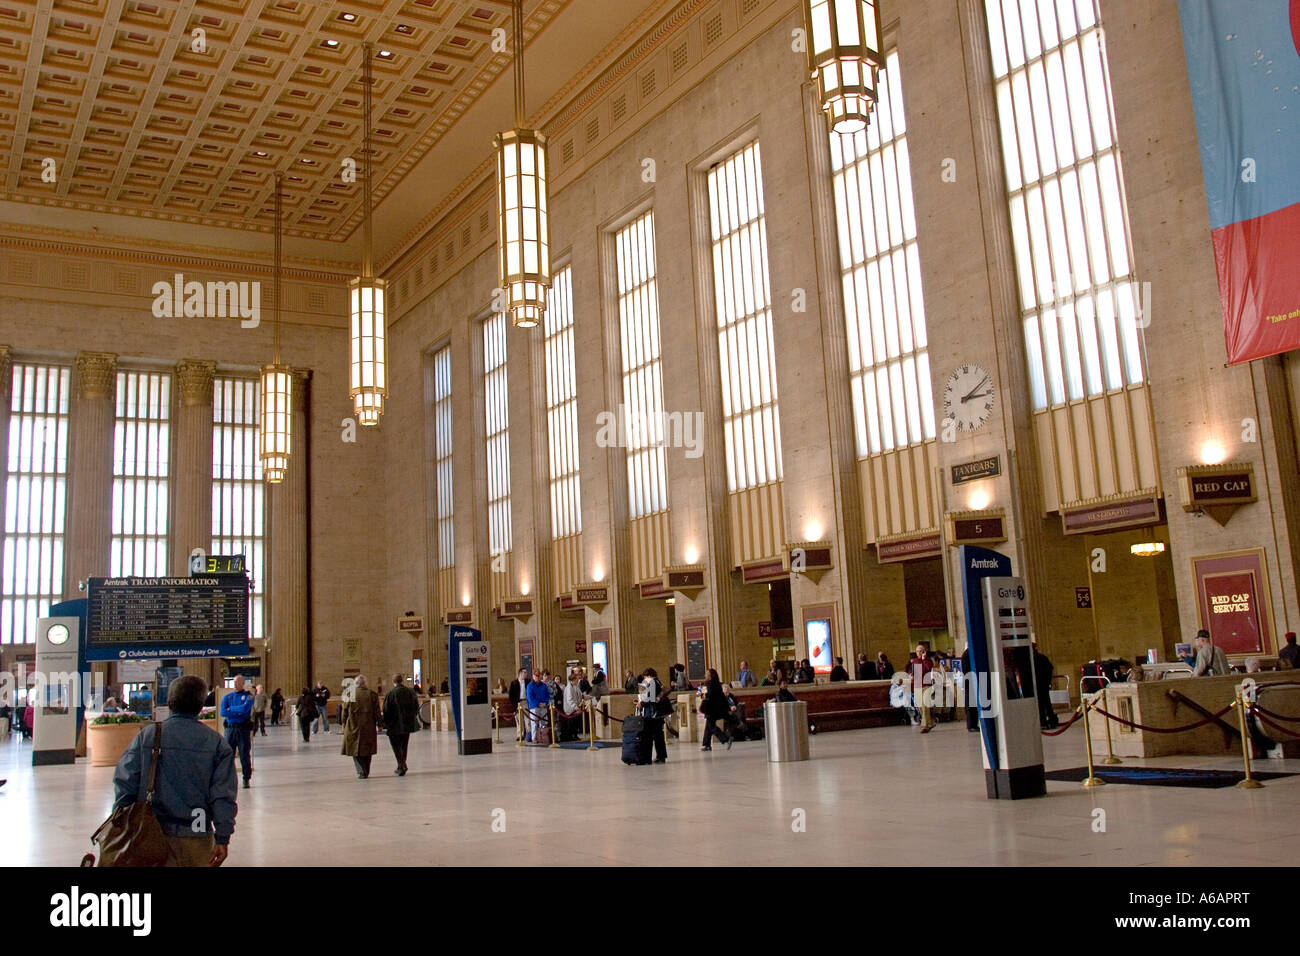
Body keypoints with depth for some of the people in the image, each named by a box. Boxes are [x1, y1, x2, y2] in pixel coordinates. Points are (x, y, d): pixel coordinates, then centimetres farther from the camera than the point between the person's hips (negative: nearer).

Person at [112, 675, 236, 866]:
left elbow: (125, 782, -1)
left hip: (153, 835, 1)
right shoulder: (215, 742, -3)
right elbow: (223, 795, -4)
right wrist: (222, 838, 1)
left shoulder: (147, 735, -2)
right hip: (197, 836, -1)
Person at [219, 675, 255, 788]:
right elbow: (223, 712, -2)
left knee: (245, 755, 0)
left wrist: (231, 709, -5)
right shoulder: (227, 697, 12)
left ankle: (246, 779, 7)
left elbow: (245, 708, -14)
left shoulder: (248, 696, 4)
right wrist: (238, 712, -10)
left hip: (243, 729, -3)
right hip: (230, 728, 3)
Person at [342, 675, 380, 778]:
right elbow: (377, 711, 1)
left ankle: (361, 771, -5)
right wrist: (379, 725, 8)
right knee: (367, 750, 13)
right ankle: (366, 772, 18)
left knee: (355, 750, 7)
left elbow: (345, 711, 1)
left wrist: (344, 724, 11)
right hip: (369, 727, 2)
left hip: (353, 726, -1)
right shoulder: (372, 694, -2)